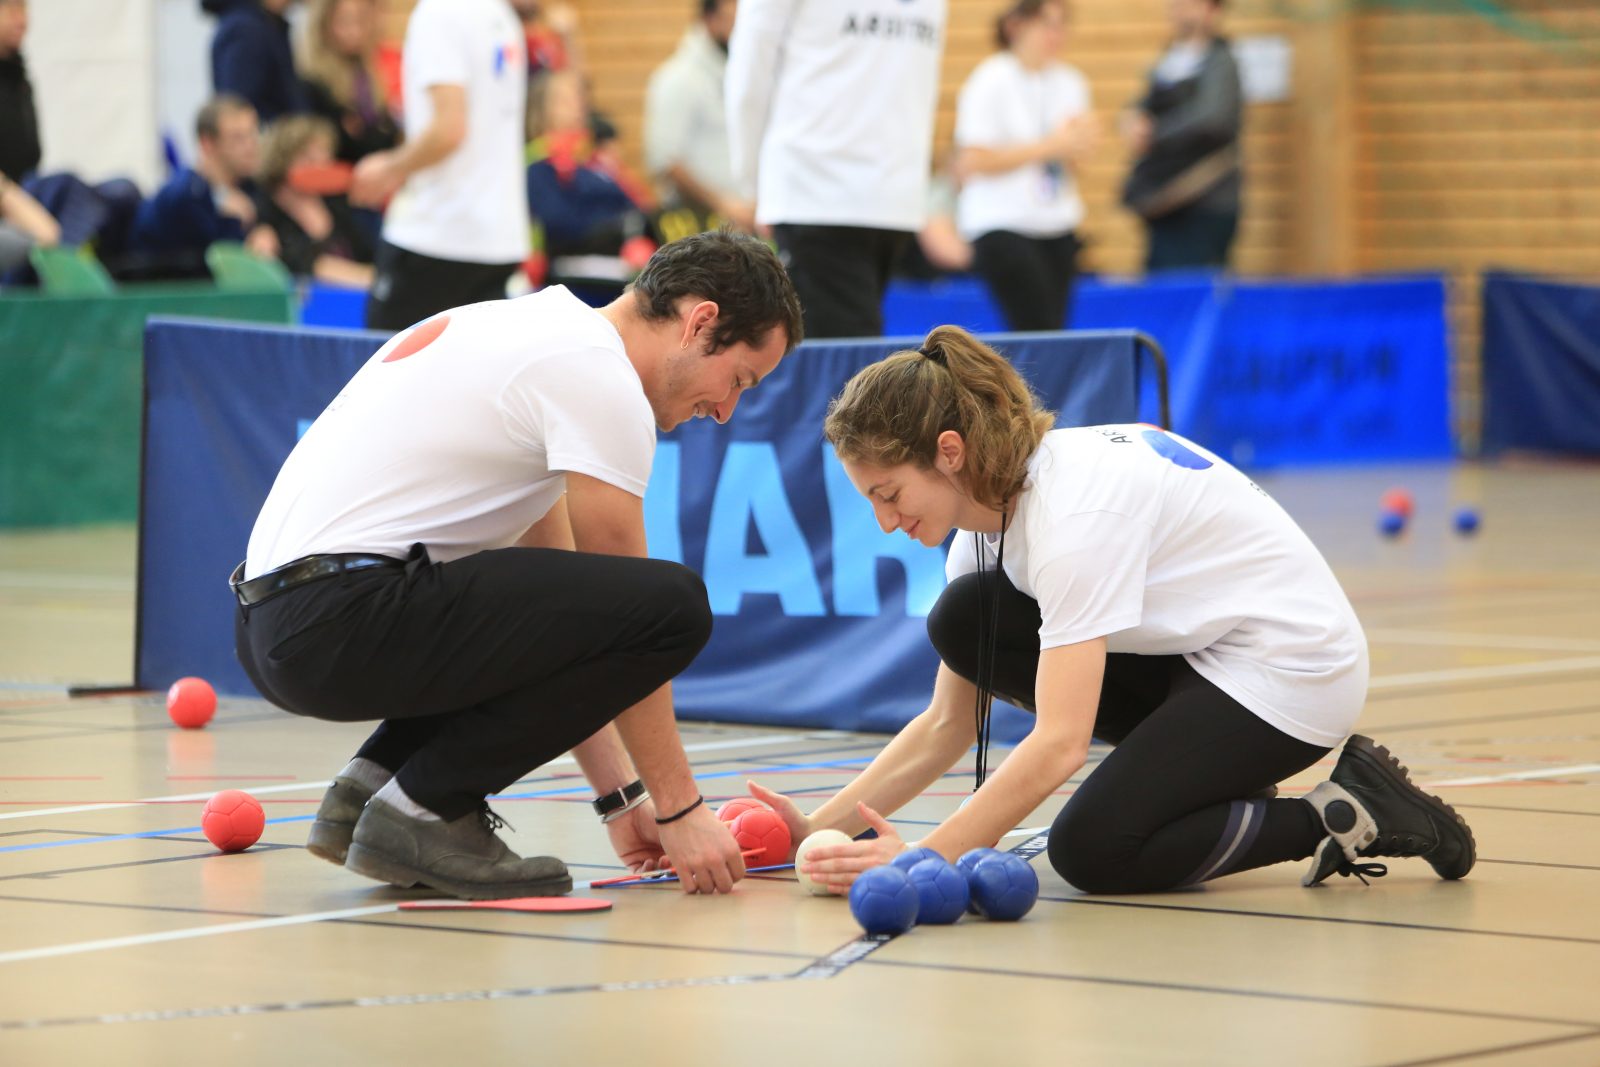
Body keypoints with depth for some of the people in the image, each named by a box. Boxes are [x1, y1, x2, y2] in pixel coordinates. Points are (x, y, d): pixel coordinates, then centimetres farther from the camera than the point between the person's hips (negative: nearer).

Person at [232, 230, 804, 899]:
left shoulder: (541, 330, 23)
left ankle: (372, 784, 12)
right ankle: (423, 810, -7)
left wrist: (621, 795, 22)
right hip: (344, 616, -10)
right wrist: (679, 807, 3)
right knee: (671, 606, -16)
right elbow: (624, 604, -5)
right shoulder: (600, 375, -7)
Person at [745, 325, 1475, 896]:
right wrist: (820, 828, -7)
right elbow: (949, 725, 3)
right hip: (1197, 655, 9)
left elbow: (1058, 744, -33)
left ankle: (1342, 817, -7)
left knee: (1093, 852, -22)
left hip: (1291, 666, -9)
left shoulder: (1074, 511, -29)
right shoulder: (995, 501, -1)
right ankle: (1198, 776, 5)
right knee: (965, 621, -7)